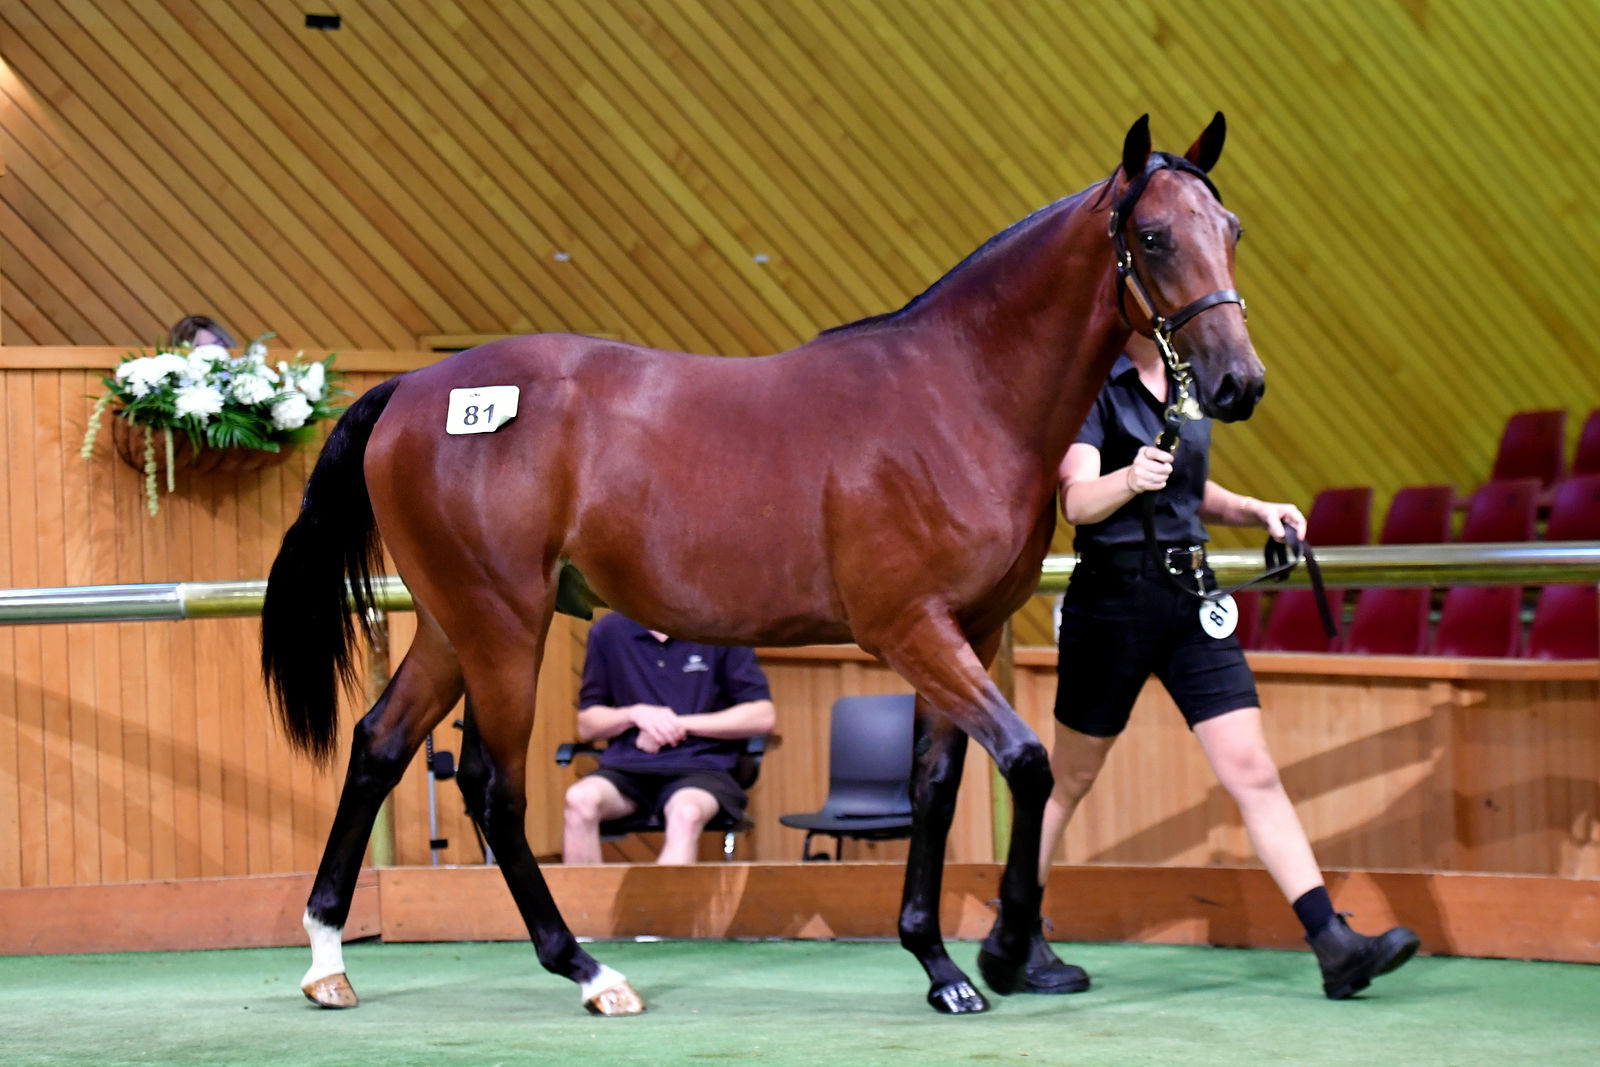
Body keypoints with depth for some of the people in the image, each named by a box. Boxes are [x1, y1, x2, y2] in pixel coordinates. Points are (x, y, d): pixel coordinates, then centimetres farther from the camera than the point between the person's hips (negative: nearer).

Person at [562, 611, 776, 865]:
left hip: (701, 766, -2)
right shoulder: (609, 631, 11)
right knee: (581, 799, -31)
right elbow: (586, 725, 16)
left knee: (687, 813, -37)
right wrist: (634, 714, -6)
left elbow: (764, 716, 1)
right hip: (627, 767, 3)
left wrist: (681, 725, -5)